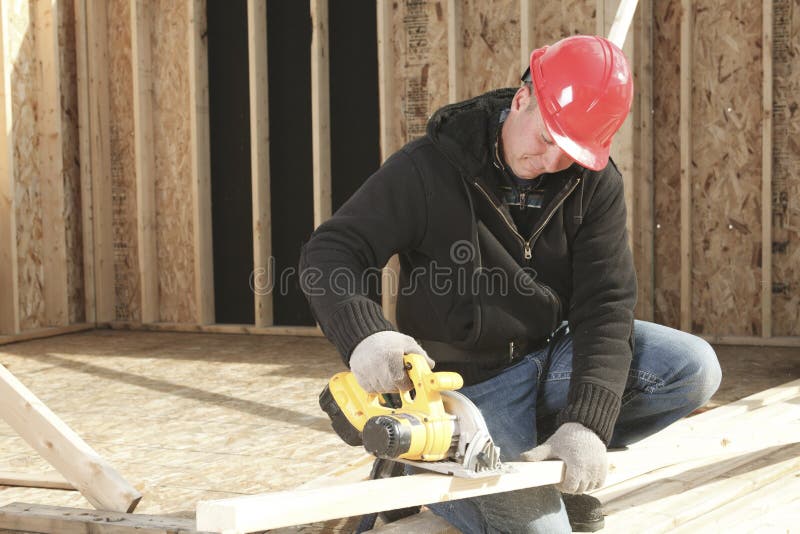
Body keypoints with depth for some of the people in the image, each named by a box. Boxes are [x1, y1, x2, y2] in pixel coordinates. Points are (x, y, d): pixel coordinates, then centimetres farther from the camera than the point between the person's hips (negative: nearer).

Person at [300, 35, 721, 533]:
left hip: (556, 354, 5)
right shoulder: (428, 169, -17)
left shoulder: (596, 183, -7)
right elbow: (330, 252, -19)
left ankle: (556, 462, 5)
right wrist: (366, 334, -41)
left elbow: (605, 304, -13)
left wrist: (585, 424, -27)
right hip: (474, 380, -4)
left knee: (694, 368, -15)